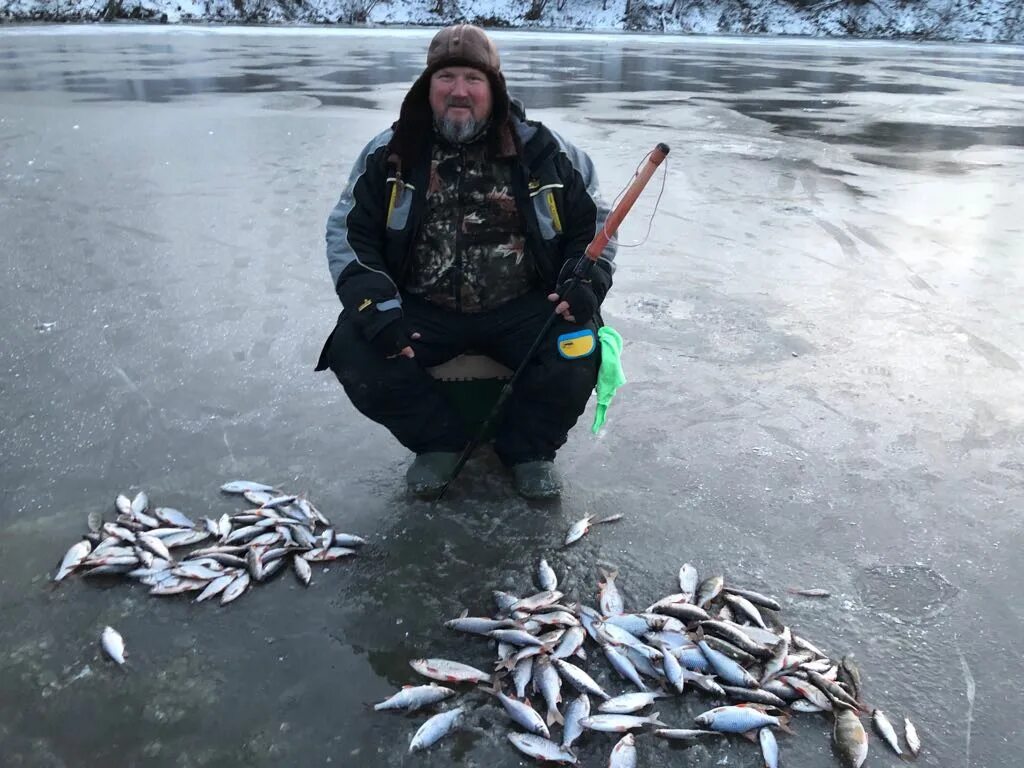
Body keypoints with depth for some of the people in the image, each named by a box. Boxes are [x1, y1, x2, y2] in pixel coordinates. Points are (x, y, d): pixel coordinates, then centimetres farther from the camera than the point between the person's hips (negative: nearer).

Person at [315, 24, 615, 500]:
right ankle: (440, 438, 3)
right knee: (352, 349, -23)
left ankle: (527, 446, 4)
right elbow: (348, 232, 2)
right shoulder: (390, 154, 0)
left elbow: (594, 223, 9)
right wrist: (376, 307, -14)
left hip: (522, 309, 0)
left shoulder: (543, 152, 0)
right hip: (421, 309, 1)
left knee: (578, 350, -27)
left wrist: (585, 284, -11)